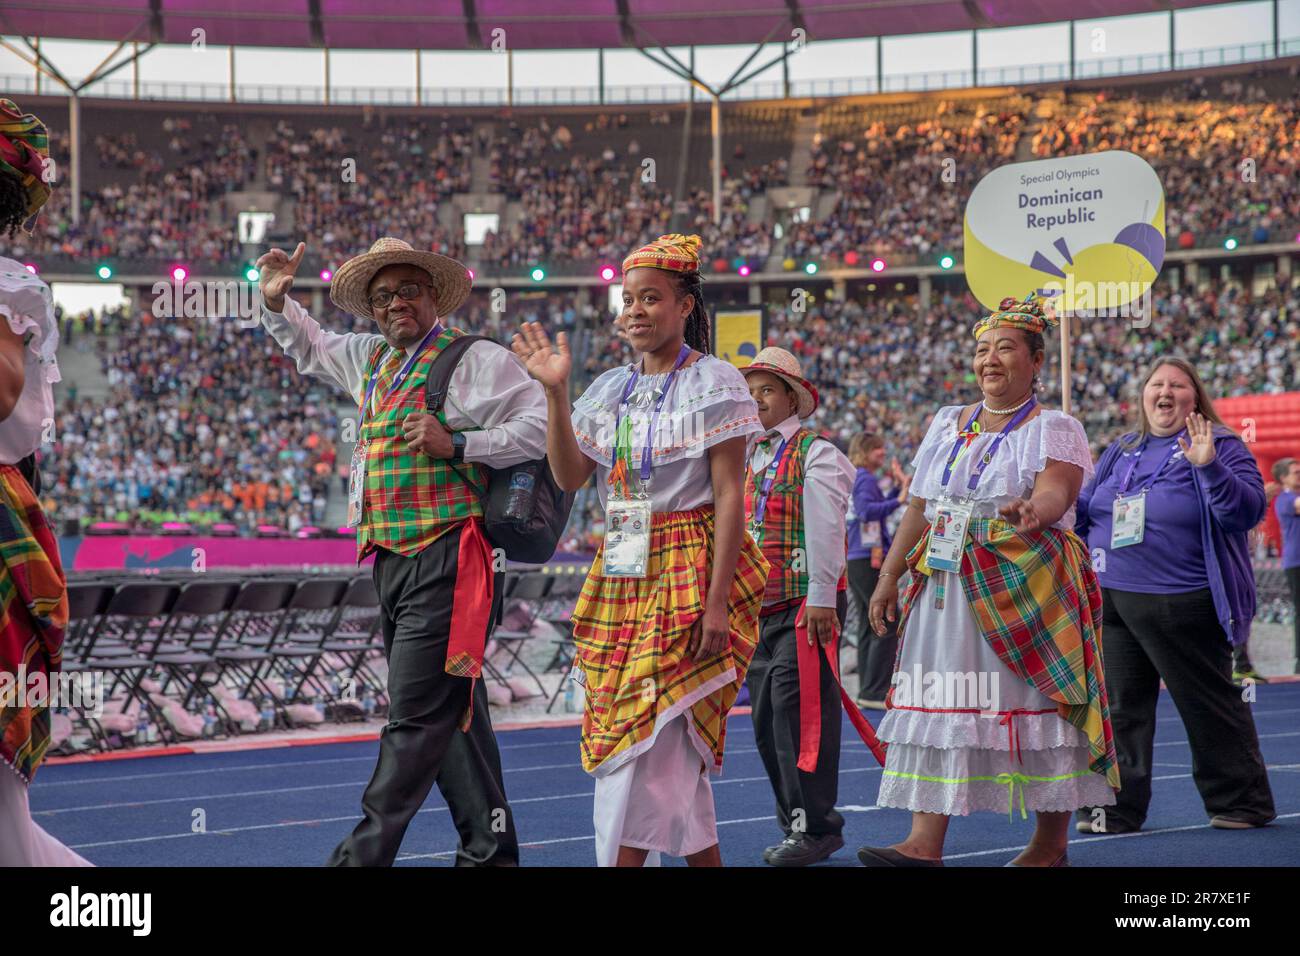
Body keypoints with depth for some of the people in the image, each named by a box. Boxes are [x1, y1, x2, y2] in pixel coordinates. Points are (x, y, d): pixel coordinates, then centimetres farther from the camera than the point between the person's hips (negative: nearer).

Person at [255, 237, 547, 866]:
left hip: (446, 562, -9)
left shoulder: (475, 361, -4)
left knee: (417, 717, -8)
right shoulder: (371, 360, 18)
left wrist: (458, 445, -18)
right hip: (394, 564, 9)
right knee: (452, 714, 12)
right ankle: (489, 851, 19)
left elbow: (541, 425, -11)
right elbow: (306, 344, 36)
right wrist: (276, 301, 17)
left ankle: (363, 855, -9)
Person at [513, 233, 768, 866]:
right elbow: (569, 476, 2)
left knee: (644, 734, -11)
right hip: (619, 577, 6)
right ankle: (705, 859, 16)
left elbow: (730, 497, -9)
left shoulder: (713, 382, -4)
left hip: (687, 576, -6)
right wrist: (555, 392, -8)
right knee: (674, 748, 8)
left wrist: (717, 600, -17)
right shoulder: (609, 390, 13)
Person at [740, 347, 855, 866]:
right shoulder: (751, 458, 17)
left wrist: (821, 599, -18)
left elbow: (825, 530, -13)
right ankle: (796, 821, 16)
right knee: (766, 718, 8)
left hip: (804, 606, -8)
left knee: (800, 711, -10)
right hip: (760, 606, 8)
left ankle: (814, 828, -6)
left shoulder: (816, 454, -6)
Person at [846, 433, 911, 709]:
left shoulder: (853, 478, 19)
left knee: (869, 627, 11)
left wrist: (898, 487, 25)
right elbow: (867, 510, -25)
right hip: (869, 560, -10)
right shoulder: (865, 478, -9)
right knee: (888, 625, -10)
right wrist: (900, 500, -30)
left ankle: (867, 692, 11)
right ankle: (874, 692, -14)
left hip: (855, 561, 10)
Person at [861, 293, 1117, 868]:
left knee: (1040, 707, -3)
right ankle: (925, 844, -7)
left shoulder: (1054, 428, -1)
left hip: (1029, 593, -5)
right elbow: (919, 508, 16)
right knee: (937, 706, -3)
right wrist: (889, 576, 9)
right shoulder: (947, 424, 16)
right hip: (948, 591, 5)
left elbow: (1055, 491, -20)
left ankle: (1050, 846, 8)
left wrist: (1034, 510, -43)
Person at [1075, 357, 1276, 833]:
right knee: (1119, 705, 4)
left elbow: (1248, 509, -16)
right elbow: (1086, 514, 22)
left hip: (1183, 609, -5)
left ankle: (1242, 801, 18)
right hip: (1111, 599, 5)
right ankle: (1118, 806, 9)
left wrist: (1208, 467, -29)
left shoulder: (1221, 446, -3)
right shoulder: (1120, 451, 15)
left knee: (1210, 705, 4)